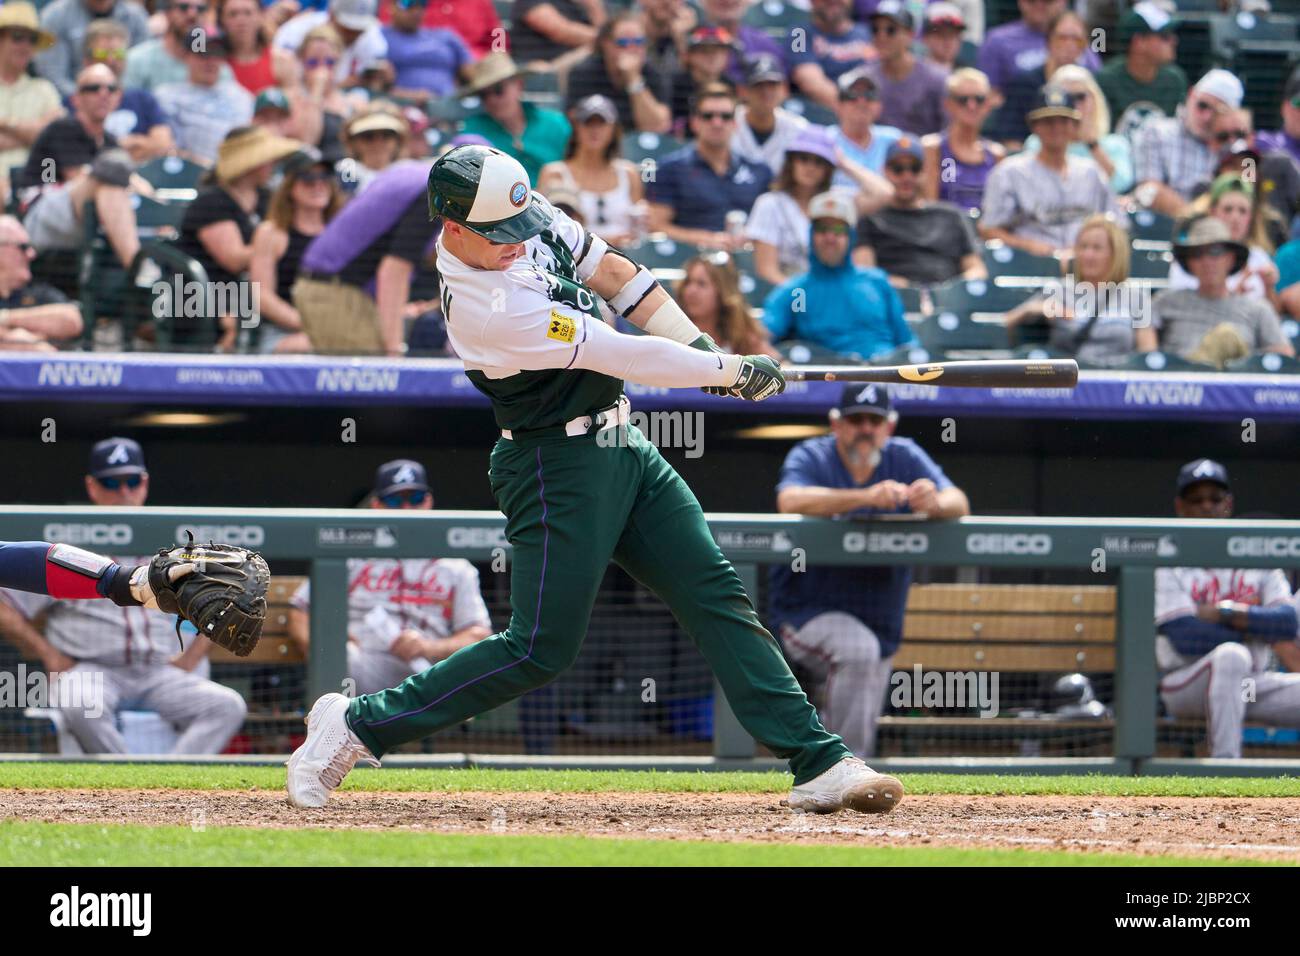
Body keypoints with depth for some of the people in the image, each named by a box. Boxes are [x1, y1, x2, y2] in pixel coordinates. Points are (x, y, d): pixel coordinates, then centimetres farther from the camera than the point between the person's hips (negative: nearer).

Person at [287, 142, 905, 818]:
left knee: (716, 595, 2)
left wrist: (700, 346, -3)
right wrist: (730, 370, -13)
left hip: (623, 451, 8)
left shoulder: (526, 217, -1)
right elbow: (620, 356, -22)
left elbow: (614, 274, 8)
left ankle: (818, 763, 0)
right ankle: (357, 724, 6)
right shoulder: (481, 304, -26)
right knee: (542, 648, -7)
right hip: (559, 470, -8)